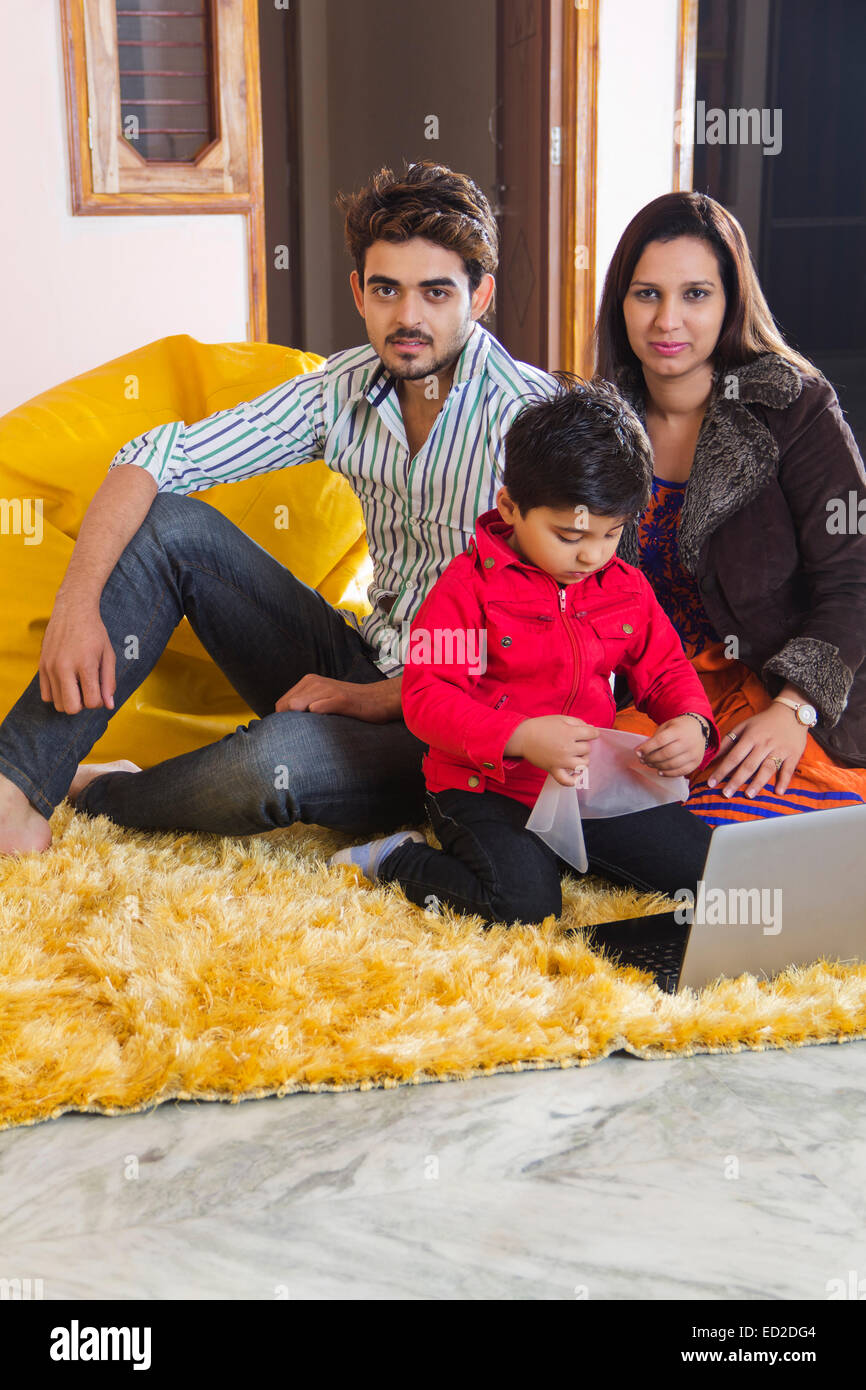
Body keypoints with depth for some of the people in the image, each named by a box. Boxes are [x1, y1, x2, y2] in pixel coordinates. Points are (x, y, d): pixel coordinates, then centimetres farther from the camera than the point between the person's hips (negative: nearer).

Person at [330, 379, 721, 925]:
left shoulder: (627, 588, 5)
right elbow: (425, 696, -16)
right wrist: (519, 737, -30)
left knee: (698, 860, -2)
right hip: (487, 789, -6)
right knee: (523, 900, -27)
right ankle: (397, 859, 0)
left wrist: (692, 724, -10)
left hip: (591, 786, 6)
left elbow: (665, 670, 15)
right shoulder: (470, 585, -12)